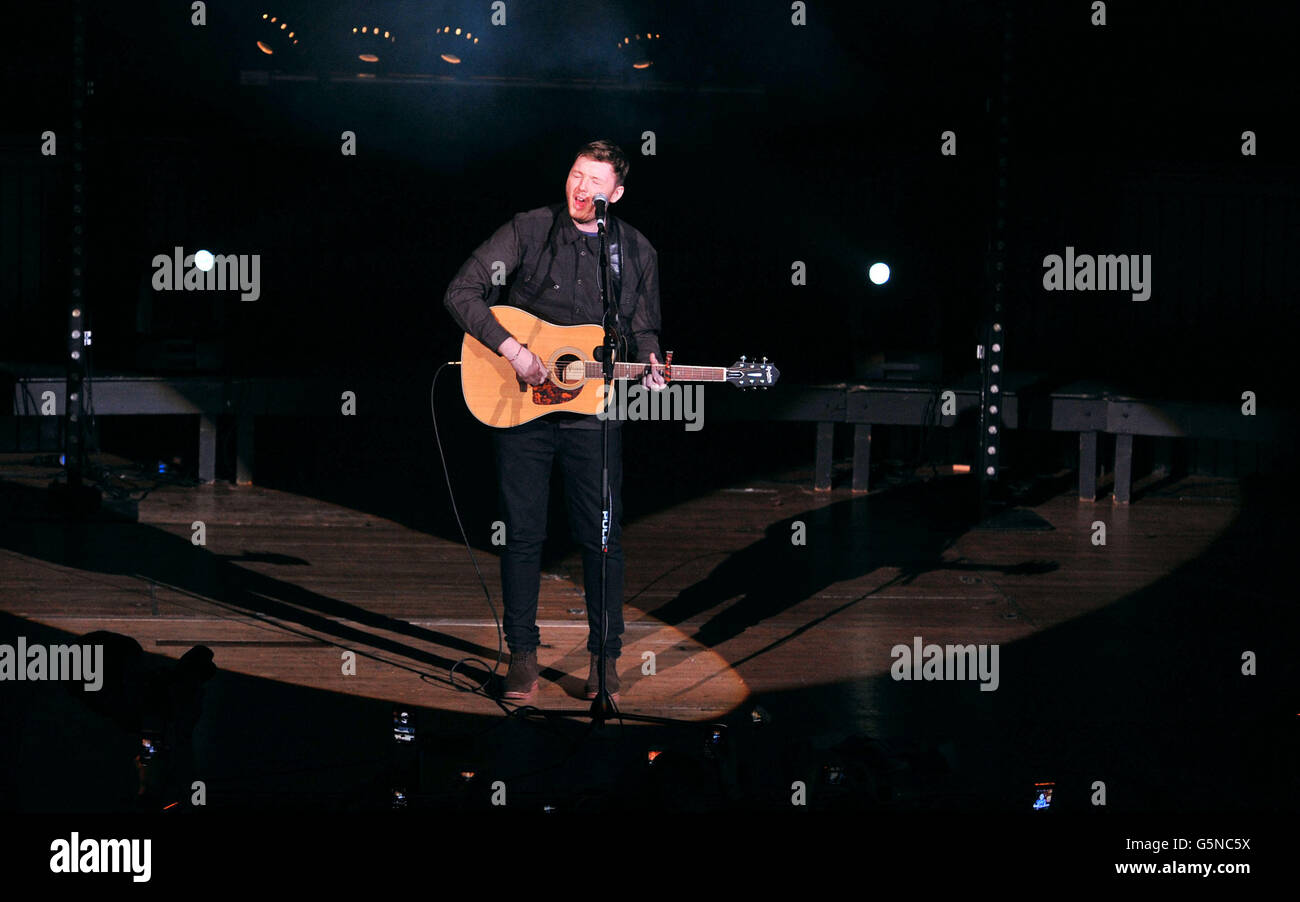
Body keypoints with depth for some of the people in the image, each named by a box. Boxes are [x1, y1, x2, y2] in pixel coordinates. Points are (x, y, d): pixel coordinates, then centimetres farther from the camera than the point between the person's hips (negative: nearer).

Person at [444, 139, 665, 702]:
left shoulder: (636, 252, 5)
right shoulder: (529, 230, -3)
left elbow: (644, 329, 16)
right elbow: (462, 292, -8)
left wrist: (648, 364, -6)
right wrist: (511, 349, -17)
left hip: (593, 411, 2)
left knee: (603, 535, 2)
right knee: (523, 534, 3)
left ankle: (605, 655, 13)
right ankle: (523, 653, 12)